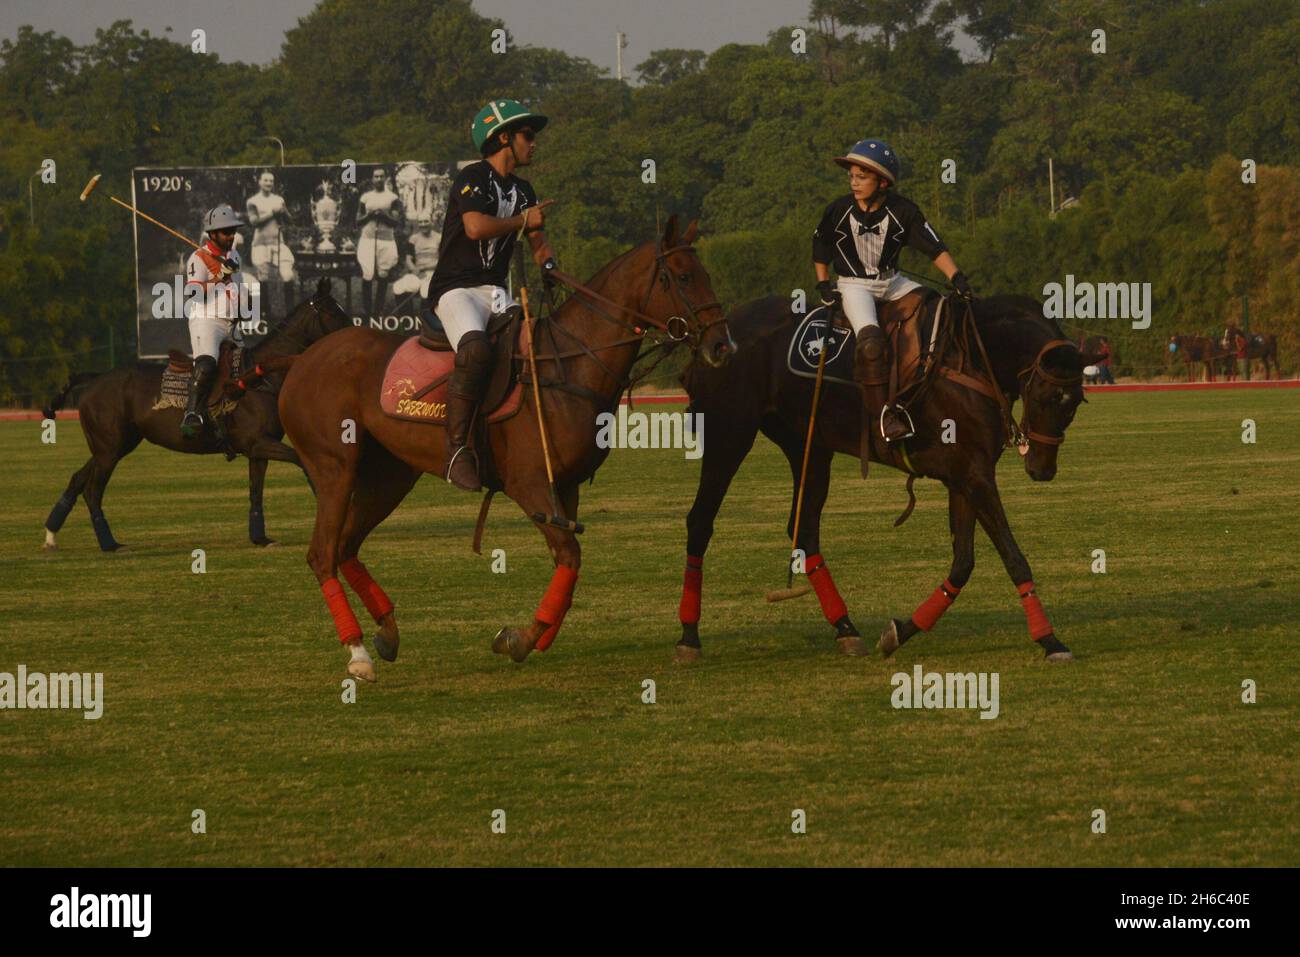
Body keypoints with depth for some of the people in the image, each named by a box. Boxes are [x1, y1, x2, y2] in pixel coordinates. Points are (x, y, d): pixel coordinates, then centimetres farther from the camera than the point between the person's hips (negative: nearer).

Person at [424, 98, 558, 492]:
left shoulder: (522, 190, 19)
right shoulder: (474, 178, -6)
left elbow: (538, 244, 23)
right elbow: (476, 227, -23)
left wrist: (548, 265, 0)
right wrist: (523, 220, -9)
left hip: (495, 292, 8)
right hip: (455, 289, -8)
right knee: (475, 350, -35)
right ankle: (457, 449, -32)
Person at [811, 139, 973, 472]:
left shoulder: (903, 211, -9)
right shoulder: (839, 211, -9)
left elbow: (934, 247, -10)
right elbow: (820, 249, 8)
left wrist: (956, 278, -22)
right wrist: (824, 286, 2)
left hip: (892, 282, 3)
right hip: (853, 286, -3)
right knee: (871, 341, -28)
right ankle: (880, 416, -24)